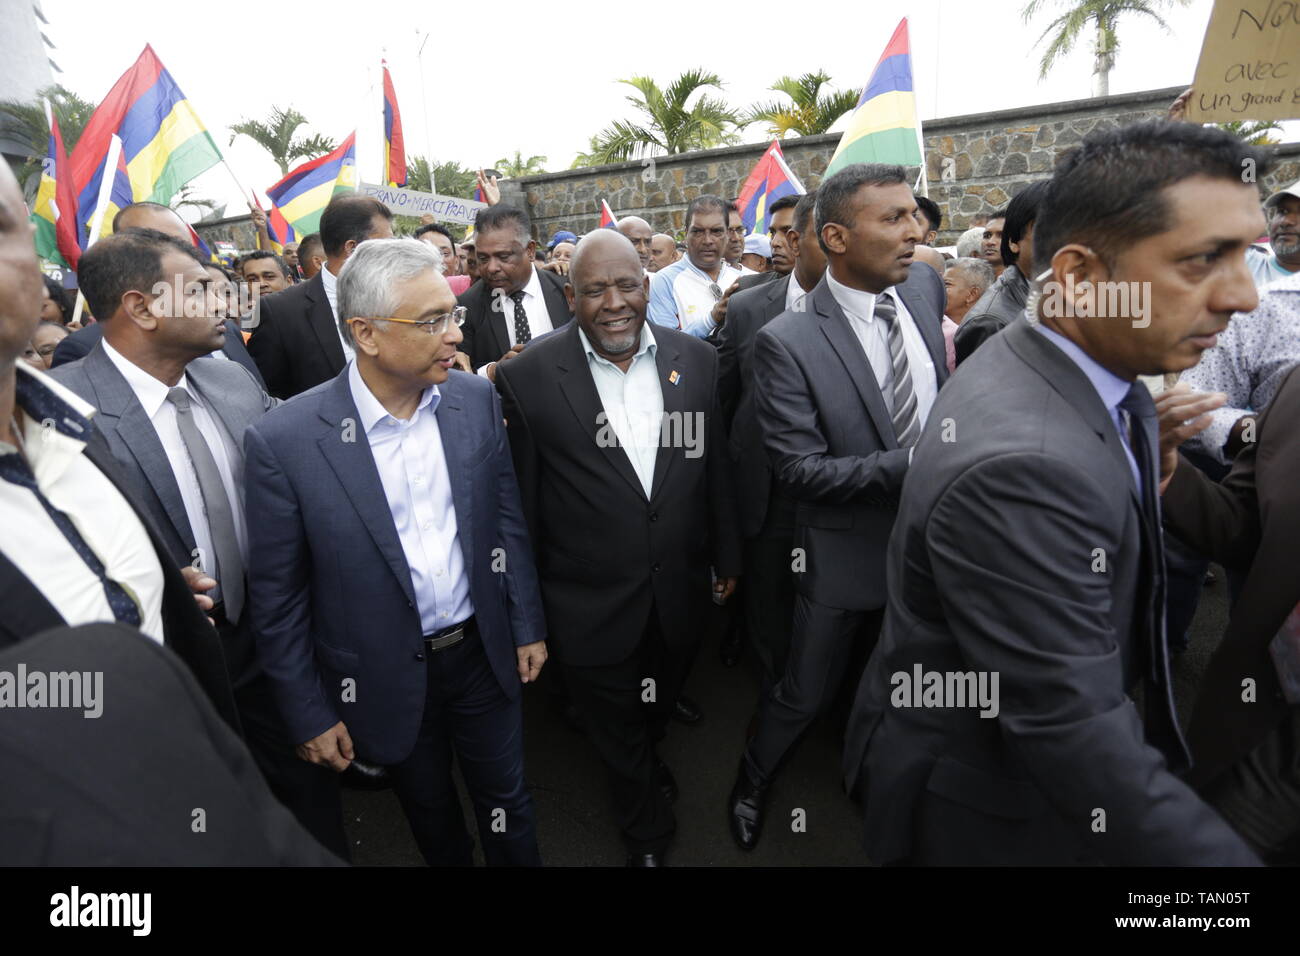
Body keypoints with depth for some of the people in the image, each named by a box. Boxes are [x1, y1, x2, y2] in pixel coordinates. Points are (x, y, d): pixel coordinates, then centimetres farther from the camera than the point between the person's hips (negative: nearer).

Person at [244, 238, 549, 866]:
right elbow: (276, 596, -9)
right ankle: (450, 860, 53)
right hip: (387, 678, -1)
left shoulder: (476, 399, -9)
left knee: (507, 802, 20)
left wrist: (527, 626, 4)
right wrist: (308, 715, -3)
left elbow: (506, 520, 1)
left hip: (483, 651, 2)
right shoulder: (284, 441, -18)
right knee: (430, 814, 24)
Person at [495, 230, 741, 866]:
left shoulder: (696, 359, -5)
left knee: (659, 706, 29)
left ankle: (647, 757, 65)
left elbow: (714, 469, 3)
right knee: (616, 731, 20)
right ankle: (646, 836, 49)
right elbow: (524, 501, -8)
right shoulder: (527, 376, -15)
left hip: (680, 593, 4)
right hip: (591, 608, -3)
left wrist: (725, 556, 10)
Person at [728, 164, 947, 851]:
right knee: (805, 694, 15)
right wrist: (912, 464, -30)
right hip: (846, 556, -5)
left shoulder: (925, 287, -3)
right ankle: (754, 779, 46)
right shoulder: (786, 341, -22)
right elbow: (798, 471, -23)